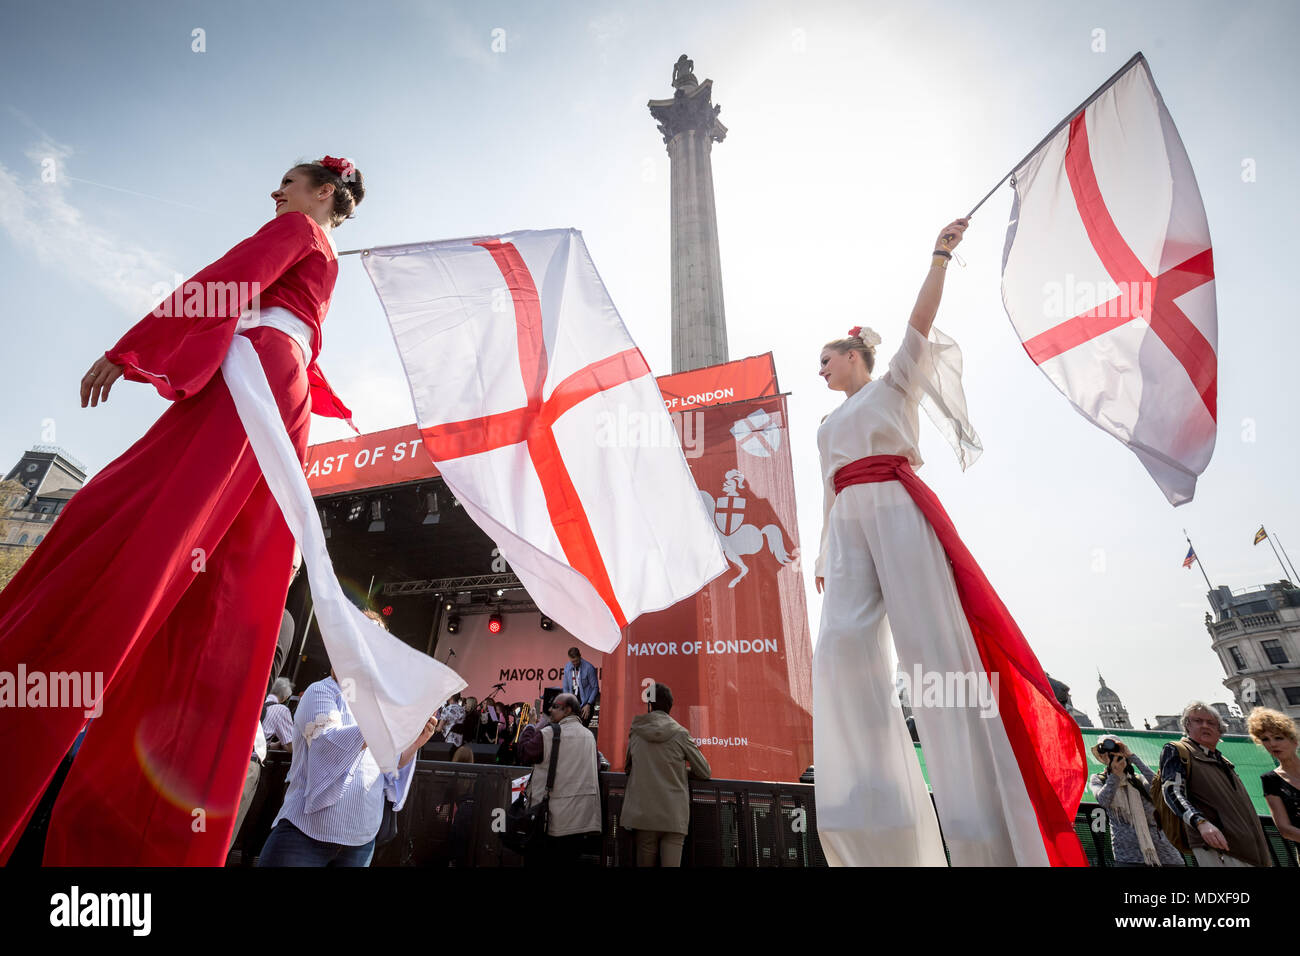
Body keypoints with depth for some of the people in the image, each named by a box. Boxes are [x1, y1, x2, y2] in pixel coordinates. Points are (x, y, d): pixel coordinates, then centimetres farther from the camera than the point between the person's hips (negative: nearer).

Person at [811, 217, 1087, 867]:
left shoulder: (894, 383, 20)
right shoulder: (829, 425, 31)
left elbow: (920, 321, 5)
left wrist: (940, 256, 2)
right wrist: (824, 553, 17)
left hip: (896, 507, -4)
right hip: (848, 521, 5)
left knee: (932, 642, -14)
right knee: (843, 644, -14)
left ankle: (987, 838, -9)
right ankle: (880, 830, -11)